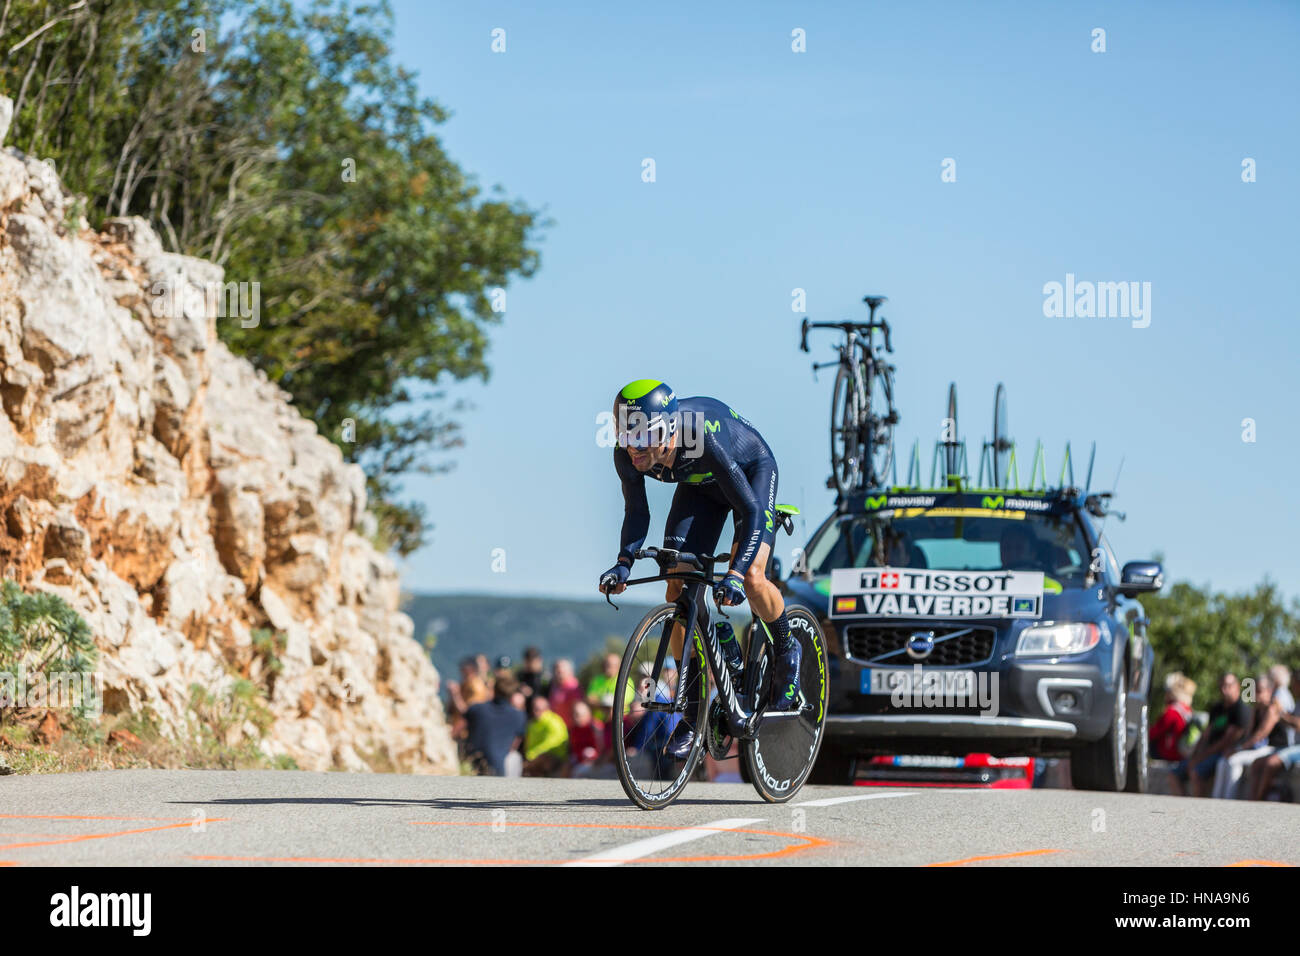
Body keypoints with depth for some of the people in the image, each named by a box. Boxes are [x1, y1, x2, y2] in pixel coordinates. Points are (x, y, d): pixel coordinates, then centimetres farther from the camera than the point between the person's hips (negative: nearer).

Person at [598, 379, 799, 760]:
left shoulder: (704, 442, -43)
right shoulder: (627, 455, -28)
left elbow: (750, 510, -41)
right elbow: (637, 512, -12)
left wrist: (736, 573, -52)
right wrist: (624, 562, -28)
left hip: (752, 472, -5)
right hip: (699, 485, 5)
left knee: (751, 579, -24)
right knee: (678, 588, -9)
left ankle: (787, 651, 8)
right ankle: (693, 712, -1)